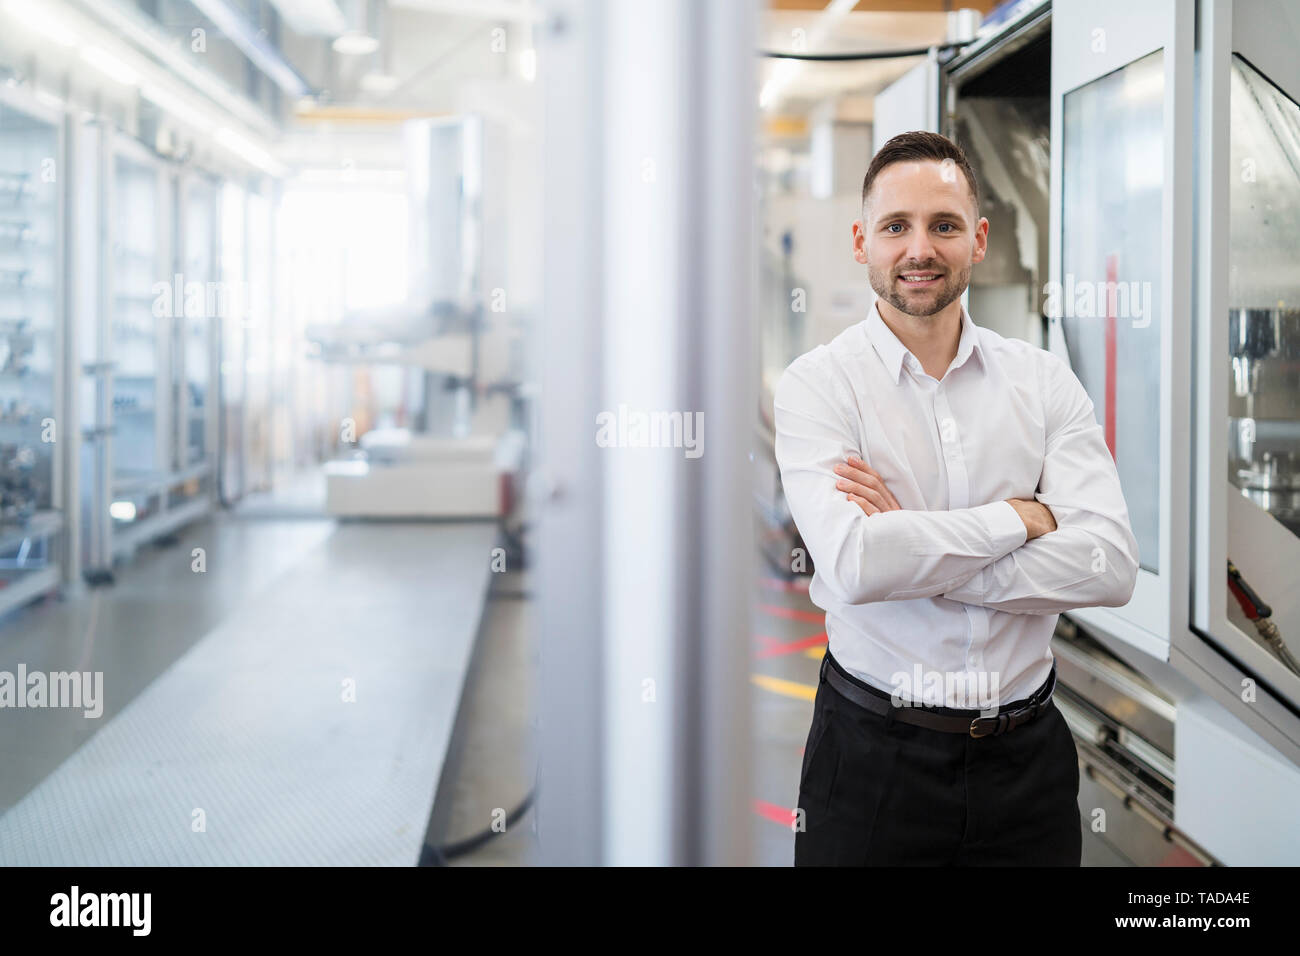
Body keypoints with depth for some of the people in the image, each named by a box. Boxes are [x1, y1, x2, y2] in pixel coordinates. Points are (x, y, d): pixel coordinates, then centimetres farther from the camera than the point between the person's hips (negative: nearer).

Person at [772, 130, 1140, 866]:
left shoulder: (1045, 381, 2)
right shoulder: (818, 383, -6)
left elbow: (1111, 565, -11)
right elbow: (854, 563, -22)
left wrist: (913, 549, -17)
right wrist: (1021, 517, -12)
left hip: (1028, 751, 3)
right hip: (874, 757, -2)